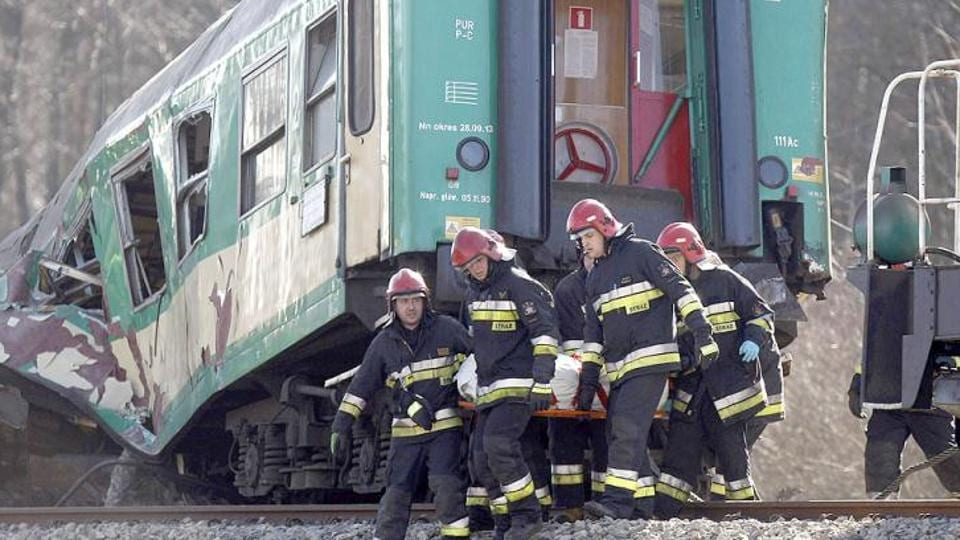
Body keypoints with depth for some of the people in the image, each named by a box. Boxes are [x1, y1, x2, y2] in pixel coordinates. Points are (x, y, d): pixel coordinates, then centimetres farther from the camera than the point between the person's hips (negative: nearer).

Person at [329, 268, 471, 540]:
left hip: (445, 426, -2)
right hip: (405, 432, 2)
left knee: (445, 482, -17)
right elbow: (361, 386, 8)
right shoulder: (384, 343, 6)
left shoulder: (446, 329, 0)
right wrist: (341, 425, 3)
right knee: (397, 491, 1)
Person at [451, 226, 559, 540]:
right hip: (487, 387, 9)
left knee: (498, 444, -24)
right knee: (482, 458, 4)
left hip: (517, 383, -9)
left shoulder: (519, 285, -10)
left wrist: (542, 382, -20)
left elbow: (545, 333, -15)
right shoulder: (474, 293, 16)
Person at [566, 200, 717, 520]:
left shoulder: (640, 253, -5)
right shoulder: (595, 277, 19)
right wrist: (589, 377, 14)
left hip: (651, 360, -9)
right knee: (622, 434, 6)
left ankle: (617, 501, -23)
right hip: (619, 367, 9)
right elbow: (593, 331, 20)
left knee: (628, 427, -18)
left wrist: (701, 332, -17)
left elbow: (680, 290, -9)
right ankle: (641, 506, 12)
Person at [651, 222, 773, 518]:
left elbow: (762, 314, 2)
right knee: (680, 449, 1)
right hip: (690, 389, 5)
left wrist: (754, 339, -16)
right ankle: (659, 513, 1)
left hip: (729, 387, -4)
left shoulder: (725, 281, -2)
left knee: (732, 452, -1)